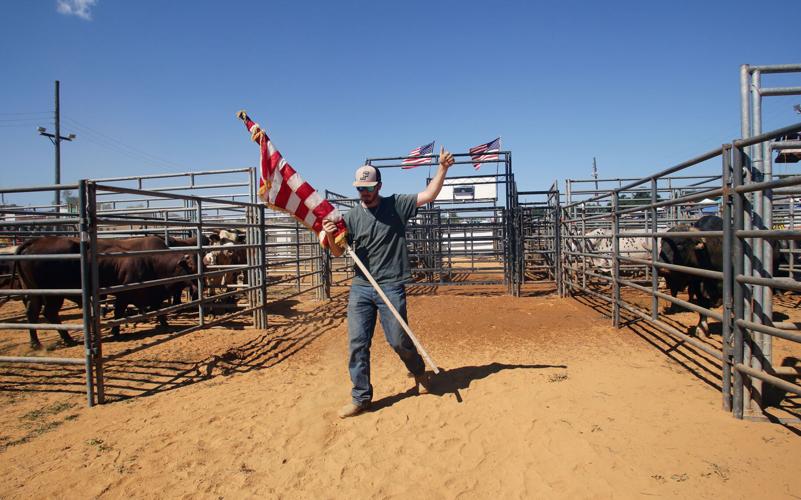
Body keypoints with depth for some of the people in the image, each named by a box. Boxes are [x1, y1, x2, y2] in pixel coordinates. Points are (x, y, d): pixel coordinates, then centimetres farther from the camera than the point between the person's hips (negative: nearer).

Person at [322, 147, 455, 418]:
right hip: (360, 287, 3)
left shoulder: (396, 205, 1)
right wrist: (330, 235, -19)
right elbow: (338, 252, 2)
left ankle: (419, 372, 35)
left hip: (391, 288, -2)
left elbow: (429, 195, -5)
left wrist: (442, 167, -16)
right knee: (357, 343, 1)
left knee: (399, 340, 3)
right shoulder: (352, 216, 5)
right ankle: (361, 398, 15)